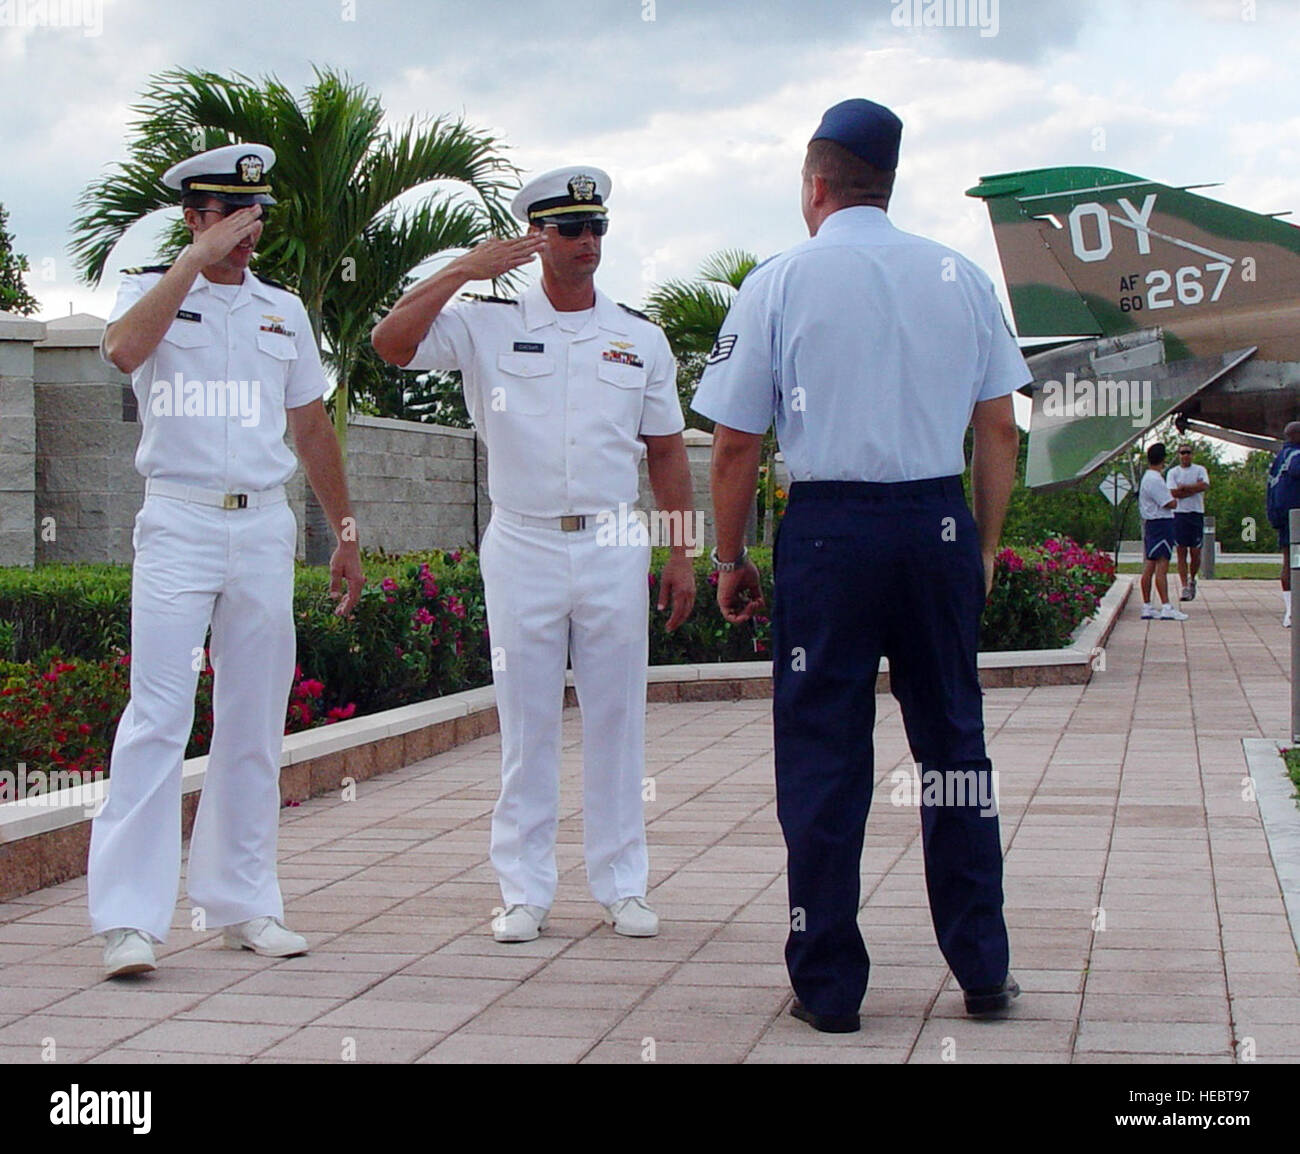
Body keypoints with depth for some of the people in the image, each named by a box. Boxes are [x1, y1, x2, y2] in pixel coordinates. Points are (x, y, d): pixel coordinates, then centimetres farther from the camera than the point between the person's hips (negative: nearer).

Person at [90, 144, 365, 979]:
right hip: (179, 524, -4)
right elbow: (124, 349, -19)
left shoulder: (284, 309, 17)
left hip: (265, 527, 4)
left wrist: (347, 532, 20)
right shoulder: (153, 290, 5)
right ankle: (130, 917, -12)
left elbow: (312, 427, 22)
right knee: (159, 716, -12)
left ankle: (244, 902, 14)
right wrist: (197, 259, -18)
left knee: (255, 724, 6)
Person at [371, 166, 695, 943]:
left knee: (617, 719, 5)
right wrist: (465, 269, -11)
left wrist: (683, 555, 7)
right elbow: (392, 343, -10)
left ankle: (623, 886, 14)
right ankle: (525, 891, 10)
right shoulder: (488, 325, 3)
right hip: (522, 547, -1)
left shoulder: (641, 338, 10)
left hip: (615, 549, 2)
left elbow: (667, 451, 12)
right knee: (526, 724, 3)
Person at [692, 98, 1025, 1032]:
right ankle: (983, 971, 18)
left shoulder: (780, 283, -1)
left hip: (829, 528, -3)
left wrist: (731, 559, 8)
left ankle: (829, 986, 10)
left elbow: (736, 443, -2)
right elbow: (1000, 429, 7)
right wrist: (985, 544, 16)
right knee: (953, 742, 12)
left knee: (824, 754, 4)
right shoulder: (960, 277, 6)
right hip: (942, 523, 3)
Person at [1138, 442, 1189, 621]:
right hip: (1161, 524, -10)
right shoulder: (1155, 480, -16)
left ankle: (1147, 607, 12)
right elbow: (1170, 503, -15)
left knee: (1149, 566, 9)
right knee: (1162, 566, -12)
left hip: (1151, 524, 10)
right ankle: (1166, 607, -16)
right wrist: (1175, 500, 4)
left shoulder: (1147, 477, 16)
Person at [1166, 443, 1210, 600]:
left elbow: (1205, 486, -10)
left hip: (1196, 513, 1)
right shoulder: (1172, 472, 6)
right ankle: (1184, 586, -4)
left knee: (1195, 552, 0)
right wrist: (1194, 488, -7)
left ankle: (1192, 580, 22)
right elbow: (1174, 493, -7)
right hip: (1179, 513, -1)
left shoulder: (1200, 470, 8)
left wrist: (1184, 487, -9)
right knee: (1181, 552, -4)